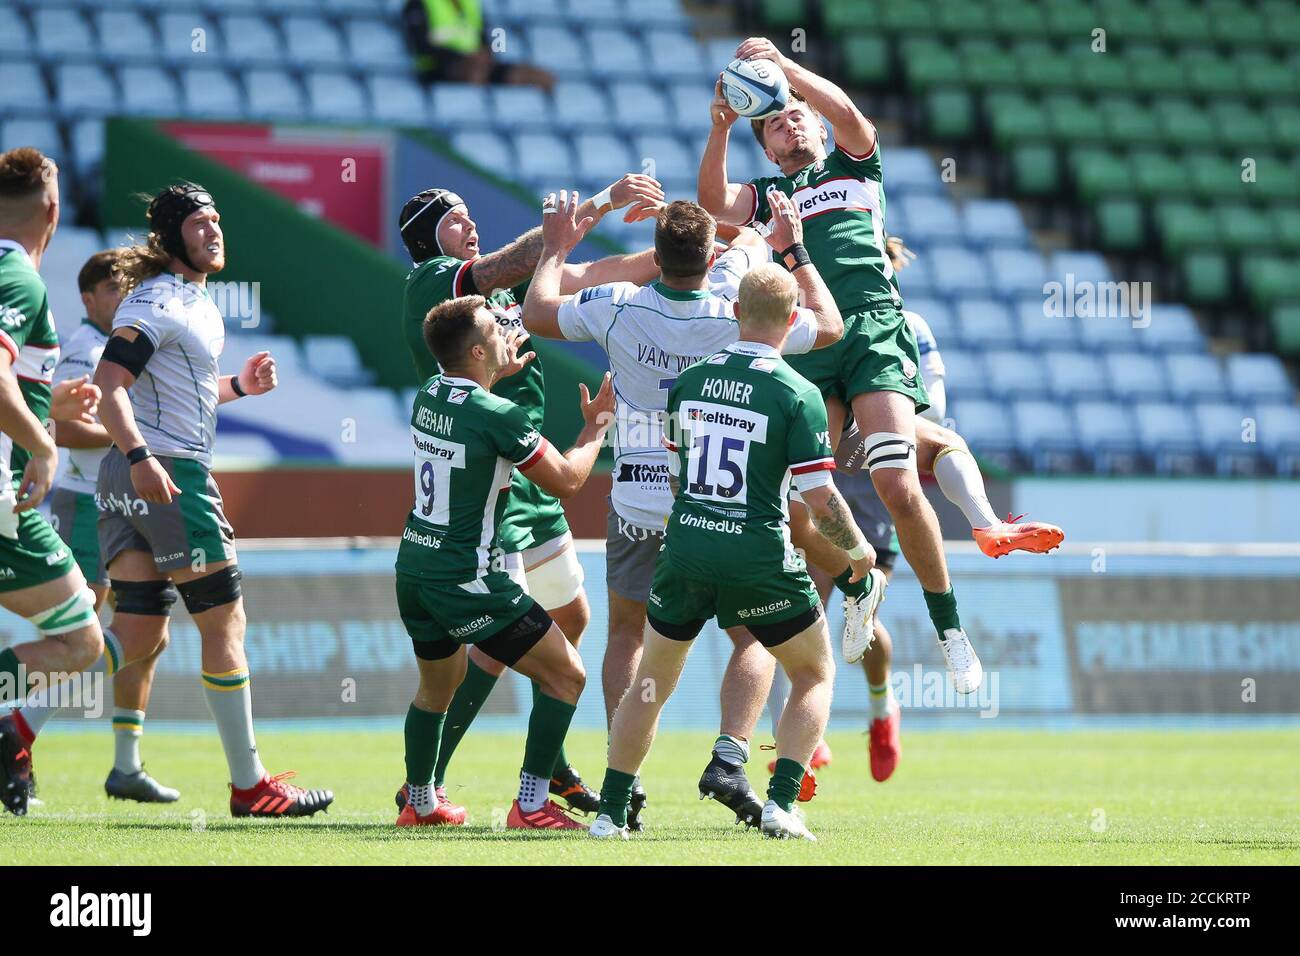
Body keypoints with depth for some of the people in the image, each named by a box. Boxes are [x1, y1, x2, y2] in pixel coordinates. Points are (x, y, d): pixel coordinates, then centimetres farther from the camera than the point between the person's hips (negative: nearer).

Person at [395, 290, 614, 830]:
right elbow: (565, 480, -8)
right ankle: (531, 806, -3)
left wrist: (497, 375, 39)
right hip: (466, 581, -8)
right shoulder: (497, 417, -19)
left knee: (436, 686, 28)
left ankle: (418, 805, 36)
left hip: (413, 568, 8)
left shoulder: (428, 397, 4)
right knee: (565, 674, 0)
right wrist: (597, 426, 7)